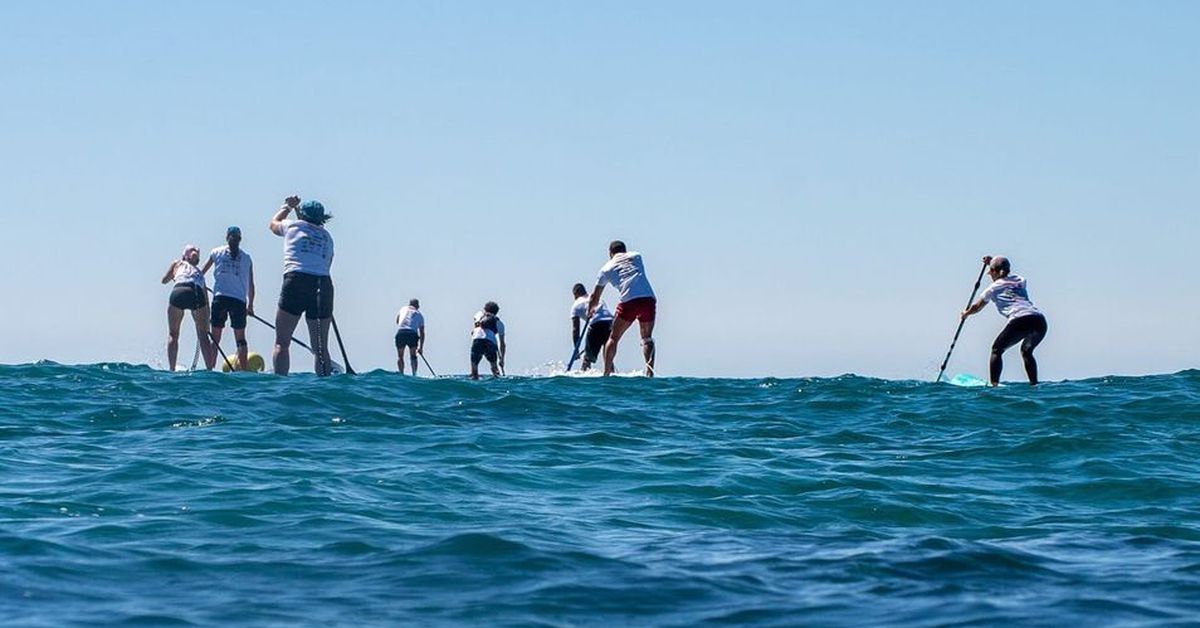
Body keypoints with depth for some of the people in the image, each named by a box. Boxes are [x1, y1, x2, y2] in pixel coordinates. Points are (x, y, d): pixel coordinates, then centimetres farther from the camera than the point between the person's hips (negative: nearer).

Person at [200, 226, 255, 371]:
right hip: (239, 299, 0)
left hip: (220, 298, 0)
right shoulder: (246, 257, 9)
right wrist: (250, 305, 18)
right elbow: (251, 285, 11)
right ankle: (243, 370, -2)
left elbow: (201, 273, 16)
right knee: (240, 339, 4)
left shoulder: (217, 252, 7)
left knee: (215, 337, 2)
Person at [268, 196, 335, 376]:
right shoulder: (327, 236, 19)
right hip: (323, 285, 3)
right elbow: (325, 266, 15)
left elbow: (274, 223, 34)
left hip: (296, 282, -3)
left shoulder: (293, 226, 12)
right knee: (321, 347, 8)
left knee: (282, 343, -1)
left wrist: (288, 206, 50)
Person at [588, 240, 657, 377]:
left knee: (613, 338, 14)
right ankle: (650, 370, -3)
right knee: (647, 338, 15)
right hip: (648, 298, 2)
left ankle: (607, 373, 8)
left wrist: (590, 311, 46)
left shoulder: (607, 268, 19)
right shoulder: (636, 256, 22)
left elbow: (595, 297, 27)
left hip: (629, 301, -1)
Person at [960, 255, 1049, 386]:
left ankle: (994, 384, -6)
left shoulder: (994, 288, 15)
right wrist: (993, 262, 59)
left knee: (997, 350, 8)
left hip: (1020, 321, -6)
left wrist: (965, 314, 50)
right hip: (1040, 320, 6)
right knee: (1026, 351, 27)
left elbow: (977, 307, 32)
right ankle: (1034, 384, 17)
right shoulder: (1020, 280, 27)